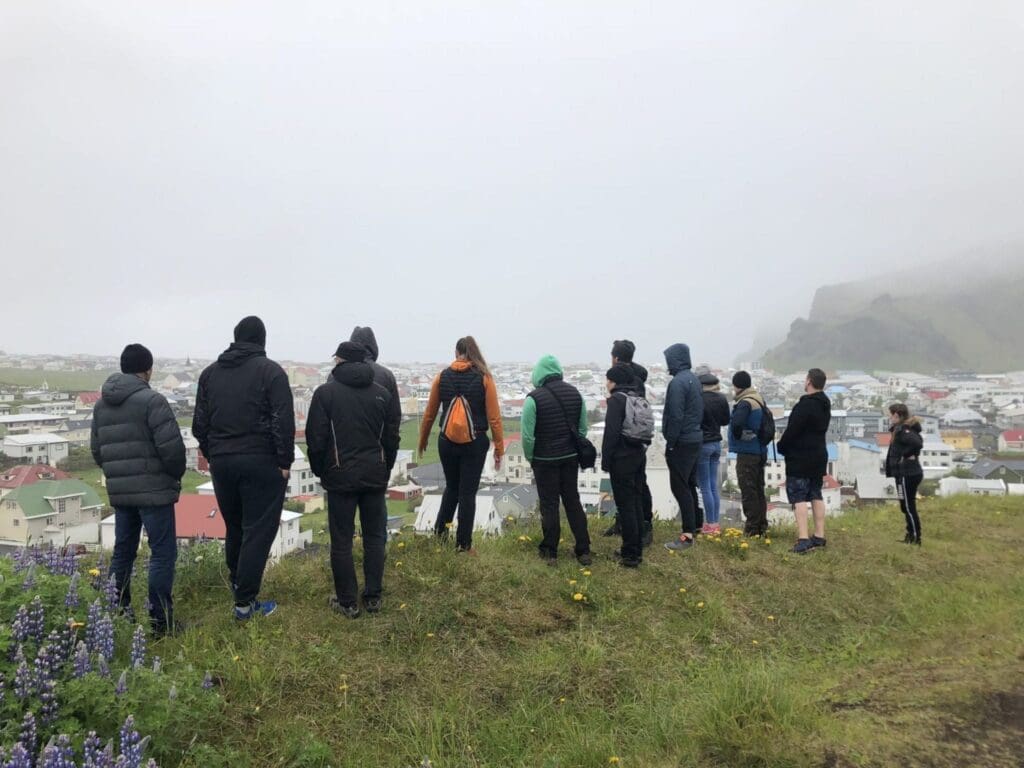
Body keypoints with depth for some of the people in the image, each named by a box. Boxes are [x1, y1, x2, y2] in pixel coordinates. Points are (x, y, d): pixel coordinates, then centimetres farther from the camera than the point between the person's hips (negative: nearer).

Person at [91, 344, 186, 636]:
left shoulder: (101, 405, 12)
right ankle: (160, 620, -2)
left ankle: (117, 612, 26)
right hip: (153, 490, -8)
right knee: (163, 552, -3)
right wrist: (176, 475, -1)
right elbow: (172, 446, -18)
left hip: (119, 491, 8)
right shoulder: (151, 400, -14)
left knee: (123, 550, 17)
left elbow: (97, 450, 16)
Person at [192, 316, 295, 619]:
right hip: (261, 462, -5)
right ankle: (245, 602, 2)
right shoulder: (270, 371, -7)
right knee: (258, 531, 1)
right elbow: (283, 421, -14)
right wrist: (285, 461, -8)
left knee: (234, 528, 20)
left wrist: (212, 455, 18)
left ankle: (237, 583, 36)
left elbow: (200, 423, 11)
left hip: (221, 462, 6)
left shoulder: (210, 373, 10)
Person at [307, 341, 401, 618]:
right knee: (375, 537, 12)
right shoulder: (383, 393, 5)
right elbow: (392, 437, 6)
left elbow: (316, 438, -5)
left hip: (340, 476, -3)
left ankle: (347, 602, 11)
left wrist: (319, 471, 9)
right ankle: (373, 597, 17)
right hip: (375, 476, 3)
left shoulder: (325, 392, -4)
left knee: (342, 540, 5)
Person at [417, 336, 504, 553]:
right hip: (475, 442, -2)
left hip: (447, 442, 3)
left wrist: (423, 440, 21)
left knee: (452, 486, 23)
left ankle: (440, 530, 21)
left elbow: (430, 413, 7)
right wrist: (499, 448, -1)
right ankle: (463, 544, 12)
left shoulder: (442, 376, 1)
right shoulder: (484, 378, -5)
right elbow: (494, 417, -7)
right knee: (468, 492, 6)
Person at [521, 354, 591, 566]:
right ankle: (583, 551, 16)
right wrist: (574, 450, 15)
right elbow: (583, 429, 5)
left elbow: (528, 436, -15)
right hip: (570, 458, 5)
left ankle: (550, 552, 13)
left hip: (545, 460, -4)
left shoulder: (534, 398, -15)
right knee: (573, 501, 13)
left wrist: (530, 458, 0)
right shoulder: (575, 393, 1)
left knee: (549, 504, 5)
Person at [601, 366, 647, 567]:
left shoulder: (617, 399, -13)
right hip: (638, 455, 8)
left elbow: (611, 432, -18)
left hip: (622, 459, -8)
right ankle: (637, 550, 21)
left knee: (625, 505, -3)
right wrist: (640, 451, 18)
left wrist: (605, 461, -11)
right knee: (636, 502, 13)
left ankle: (630, 554, 1)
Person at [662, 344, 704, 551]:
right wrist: (695, 427, 16)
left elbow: (675, 416, -21)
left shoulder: (678, 382, -18)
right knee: (689, 484, 19)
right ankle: (696, 524, 30)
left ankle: (688, 535, -6)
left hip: (682, 442, -9)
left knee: (679, 486, -6)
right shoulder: (693, 379, 11)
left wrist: (670, 443, -14)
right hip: (695, 438, 9)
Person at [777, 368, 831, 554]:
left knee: (798, 497, -7)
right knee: (816, 495, 15)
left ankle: (803, 539, -13)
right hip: (819, 455, 9)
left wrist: (781, 446, -1)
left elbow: (792, 430, -20)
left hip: (800, 458, -9)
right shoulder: (825, 404, 9)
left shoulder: (805, 405, -20)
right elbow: (819, 429, 12)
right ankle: (819, 536, 19)